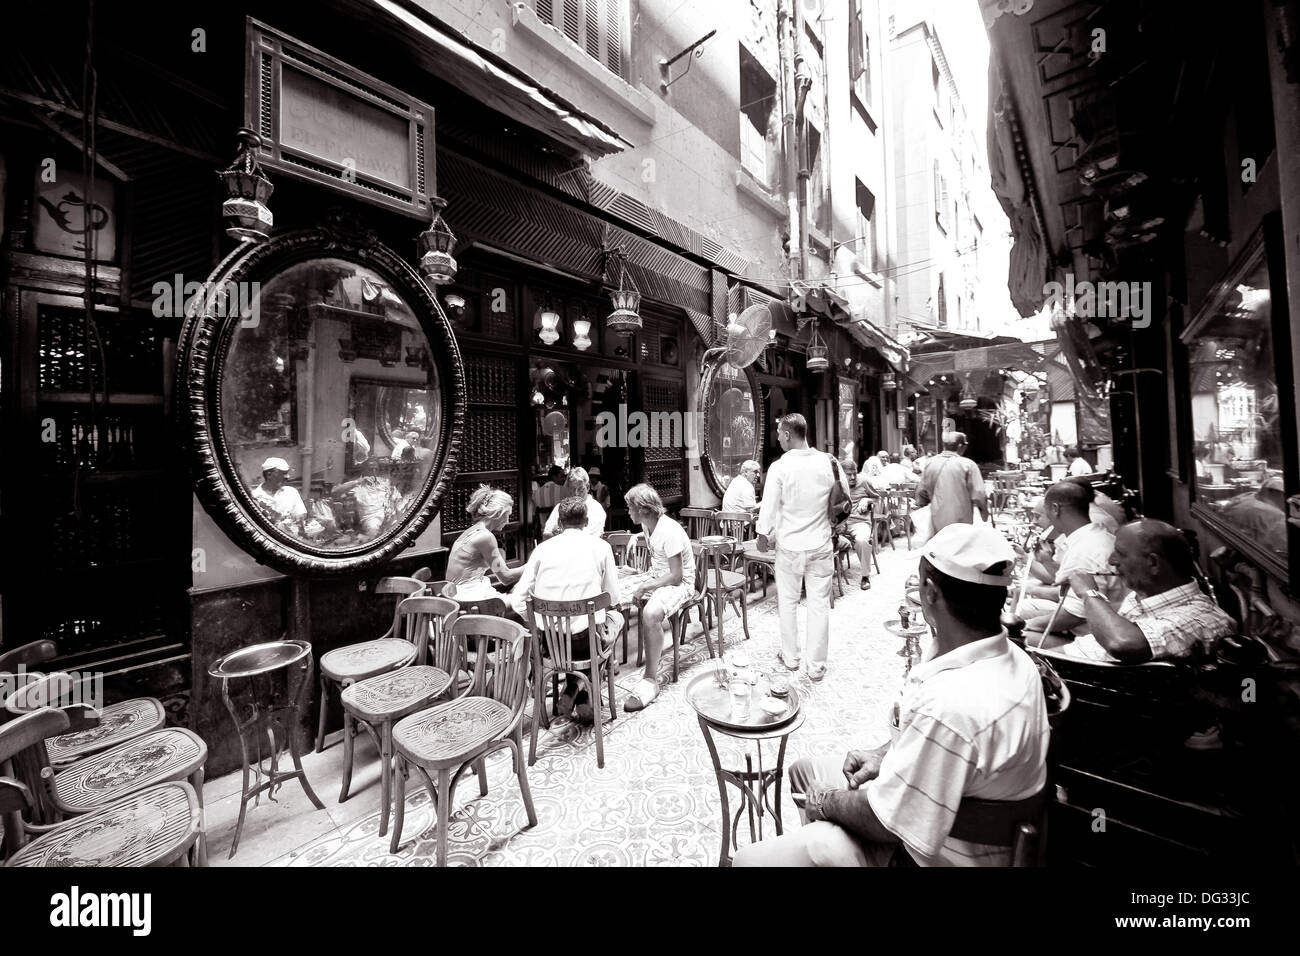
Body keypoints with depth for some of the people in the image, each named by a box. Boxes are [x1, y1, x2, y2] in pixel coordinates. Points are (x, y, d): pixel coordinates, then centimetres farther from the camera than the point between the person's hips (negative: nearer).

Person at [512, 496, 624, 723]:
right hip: (586, 640, -3)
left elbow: (518, 600, -1)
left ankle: (571, 691, 28)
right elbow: (614, 599, 2)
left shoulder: (542, 548, 0)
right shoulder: (600, 546, -4)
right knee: (616, 617, 29)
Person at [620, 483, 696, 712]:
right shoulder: (648, 525, 1)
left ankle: (651, 679, -23)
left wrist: (645, 587, -21)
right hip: (655, 574, 9)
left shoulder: (669, 531, -25)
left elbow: (676, 576, -25)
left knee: (650, 613, -37)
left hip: (680, 582, -9)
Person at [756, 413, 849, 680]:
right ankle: (816, 666, 19)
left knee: (787, 602, 15)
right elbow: (846, 499, 4)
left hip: (789, 547, -2)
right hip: (821, 546, 2)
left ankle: (790, 657, 29)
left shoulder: (779, 467, -14)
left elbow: (769, 507, -9)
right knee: (819, 605, 10)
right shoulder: (829, 462, -6)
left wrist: (764, 536, 5)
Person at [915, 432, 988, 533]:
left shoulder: (930, 463, 2)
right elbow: (978, 495, -11)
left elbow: (921, 493, 8)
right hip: (961, 521, -3)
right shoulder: (968, 465, -9)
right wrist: (985, 513, 7)